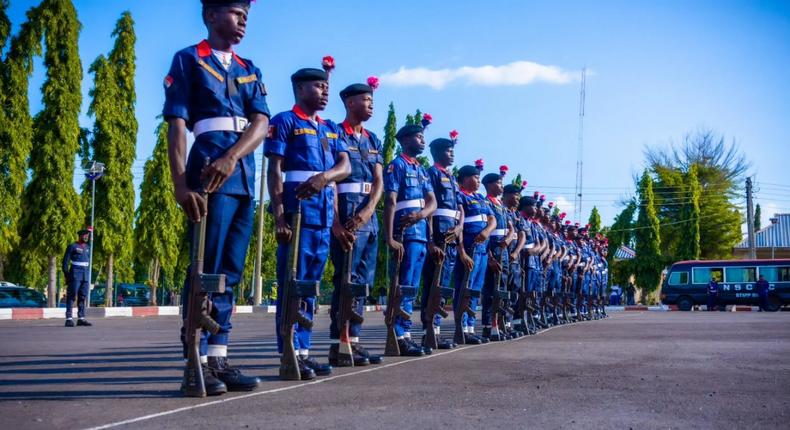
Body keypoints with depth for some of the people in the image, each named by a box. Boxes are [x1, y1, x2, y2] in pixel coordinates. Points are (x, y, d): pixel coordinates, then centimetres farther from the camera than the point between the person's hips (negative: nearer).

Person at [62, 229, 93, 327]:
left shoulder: (88, 248, 16)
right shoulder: (72, 246, -2)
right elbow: (65, 261, -4)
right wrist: (66, 275, -9)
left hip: (85, 275, 6)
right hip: (75, 275, -6)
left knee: (83, 297, 6)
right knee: (71, 296, -6)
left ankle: (81, 319, 9)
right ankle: (69, 319, -7)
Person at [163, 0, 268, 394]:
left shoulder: (249, 69, 19)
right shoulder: (188, 60, 3)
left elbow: (261, 122, 4)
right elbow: (177, 125, -6)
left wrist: (232, 156, -17)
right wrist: (181, 184, -18)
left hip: (244, 175, 6)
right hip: (211, 173, -6)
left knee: (230, 272, 6)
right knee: (207, 269, -8)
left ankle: (218, 359, 11)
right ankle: (197, 362, -4)